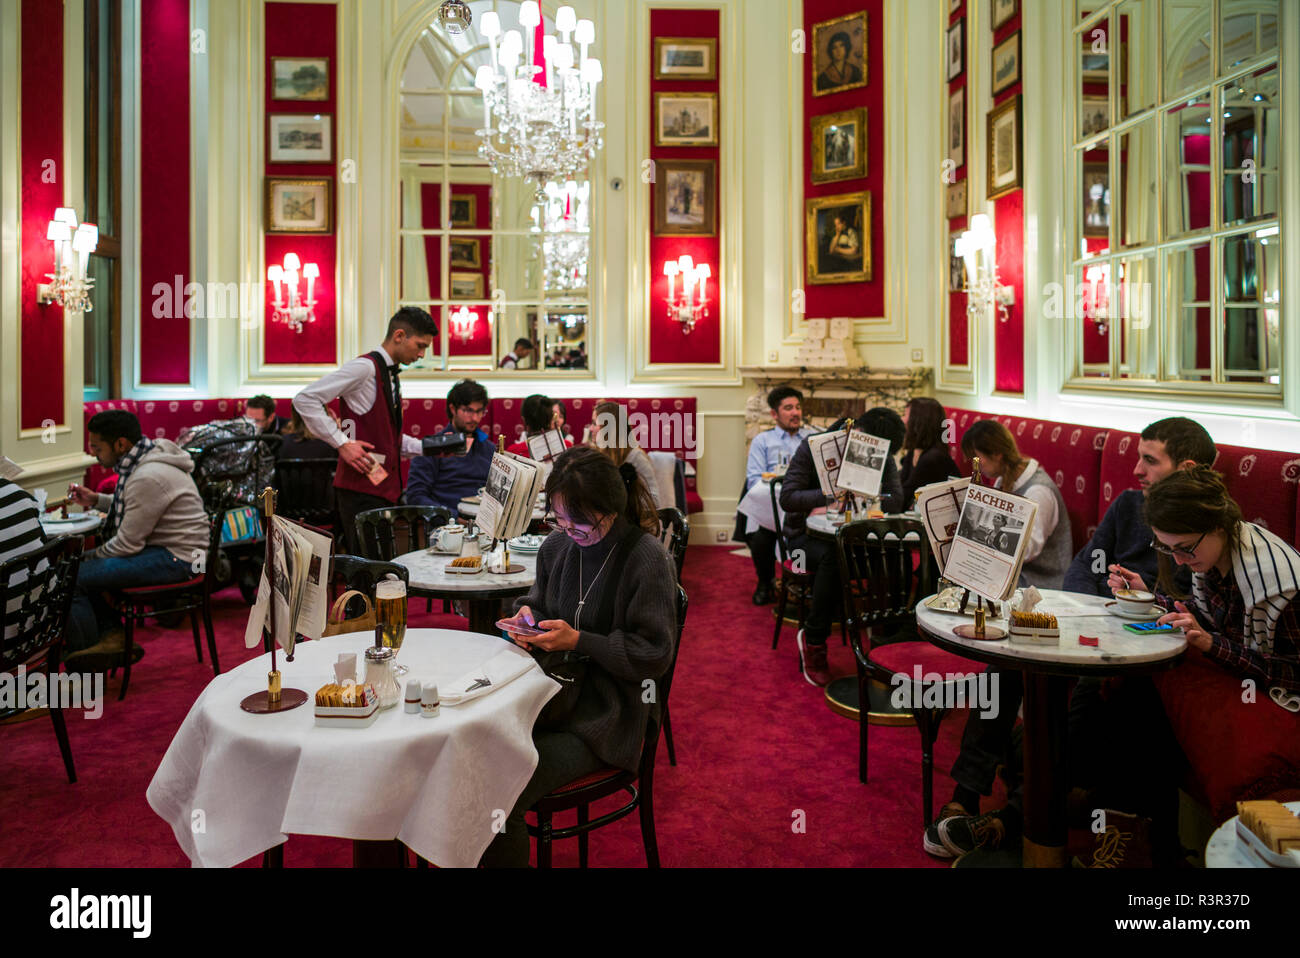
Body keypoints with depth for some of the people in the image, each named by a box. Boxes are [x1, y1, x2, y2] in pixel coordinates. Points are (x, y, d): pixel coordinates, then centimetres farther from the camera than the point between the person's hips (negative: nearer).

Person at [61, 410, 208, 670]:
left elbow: (128, 544, -18)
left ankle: (87, 674, 1)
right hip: (164, 547, 11)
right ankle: (113, 634, 14)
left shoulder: (148, 477, -23)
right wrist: (96, 500, 13)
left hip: (175, 560, -11)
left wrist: (91, 557, 0)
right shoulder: (144, 459, 8)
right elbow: (138, 507, 26)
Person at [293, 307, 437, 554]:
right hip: (361, 489, -9)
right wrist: (342, 443, -18)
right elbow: (305, 400, -16)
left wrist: (426, 447, 11)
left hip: (384, 486, 9)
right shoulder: (365, 367, -10)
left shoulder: (391, 376, 19)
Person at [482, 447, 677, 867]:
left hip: (605, 714, -6)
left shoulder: (646, 558, -14)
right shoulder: (557, 544, 5)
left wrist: (578, 641, -20)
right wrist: (527, 617, -3)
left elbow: (654, 655, -13)